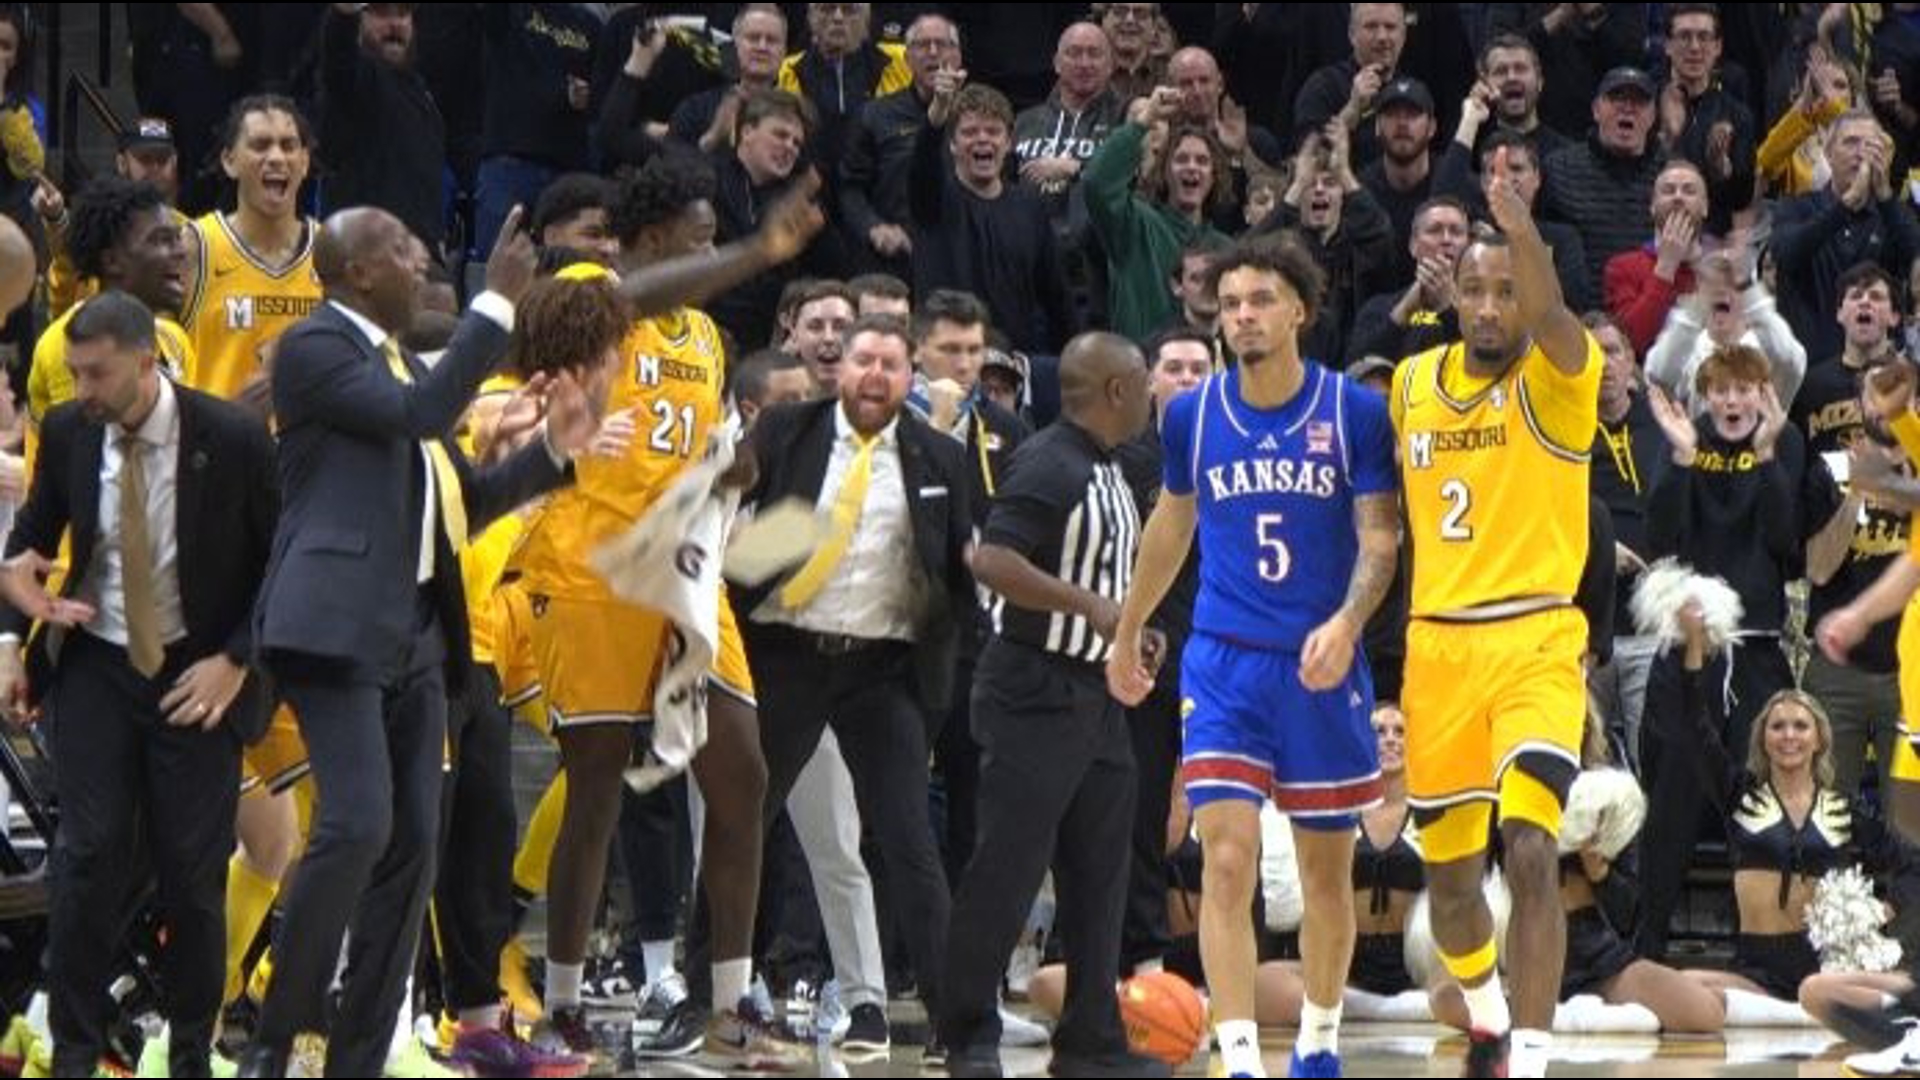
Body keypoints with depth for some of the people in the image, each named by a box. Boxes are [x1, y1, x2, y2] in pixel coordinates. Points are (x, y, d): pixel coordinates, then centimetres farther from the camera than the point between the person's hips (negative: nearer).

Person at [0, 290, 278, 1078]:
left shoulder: (232, 439, -14)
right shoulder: (68, 432, -4)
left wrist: (236, 660, -13)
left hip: (196, 673, -2)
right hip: (94, 665, 2)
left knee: (194, 870, 0)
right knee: (87, 858, -7)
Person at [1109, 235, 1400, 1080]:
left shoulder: (1355, 412, -5)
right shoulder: (1191, 415, 2)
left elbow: (1379, 538, -6)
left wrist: (1346, 623, -25)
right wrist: (1127, 633, 26)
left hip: (1323, 667, 0)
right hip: (1223, 662, 0)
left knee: (1327, 873, 11)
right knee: (1228, 860, -13)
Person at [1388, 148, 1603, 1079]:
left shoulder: (1555, 381, -7)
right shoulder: (1413, 383, 8)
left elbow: (1553, 319, -32)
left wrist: (1523, 233, -50)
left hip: (1533, 642, -5)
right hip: (1435, 645, 5)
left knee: (1530, 847, -22)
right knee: (1447, 873, 14)